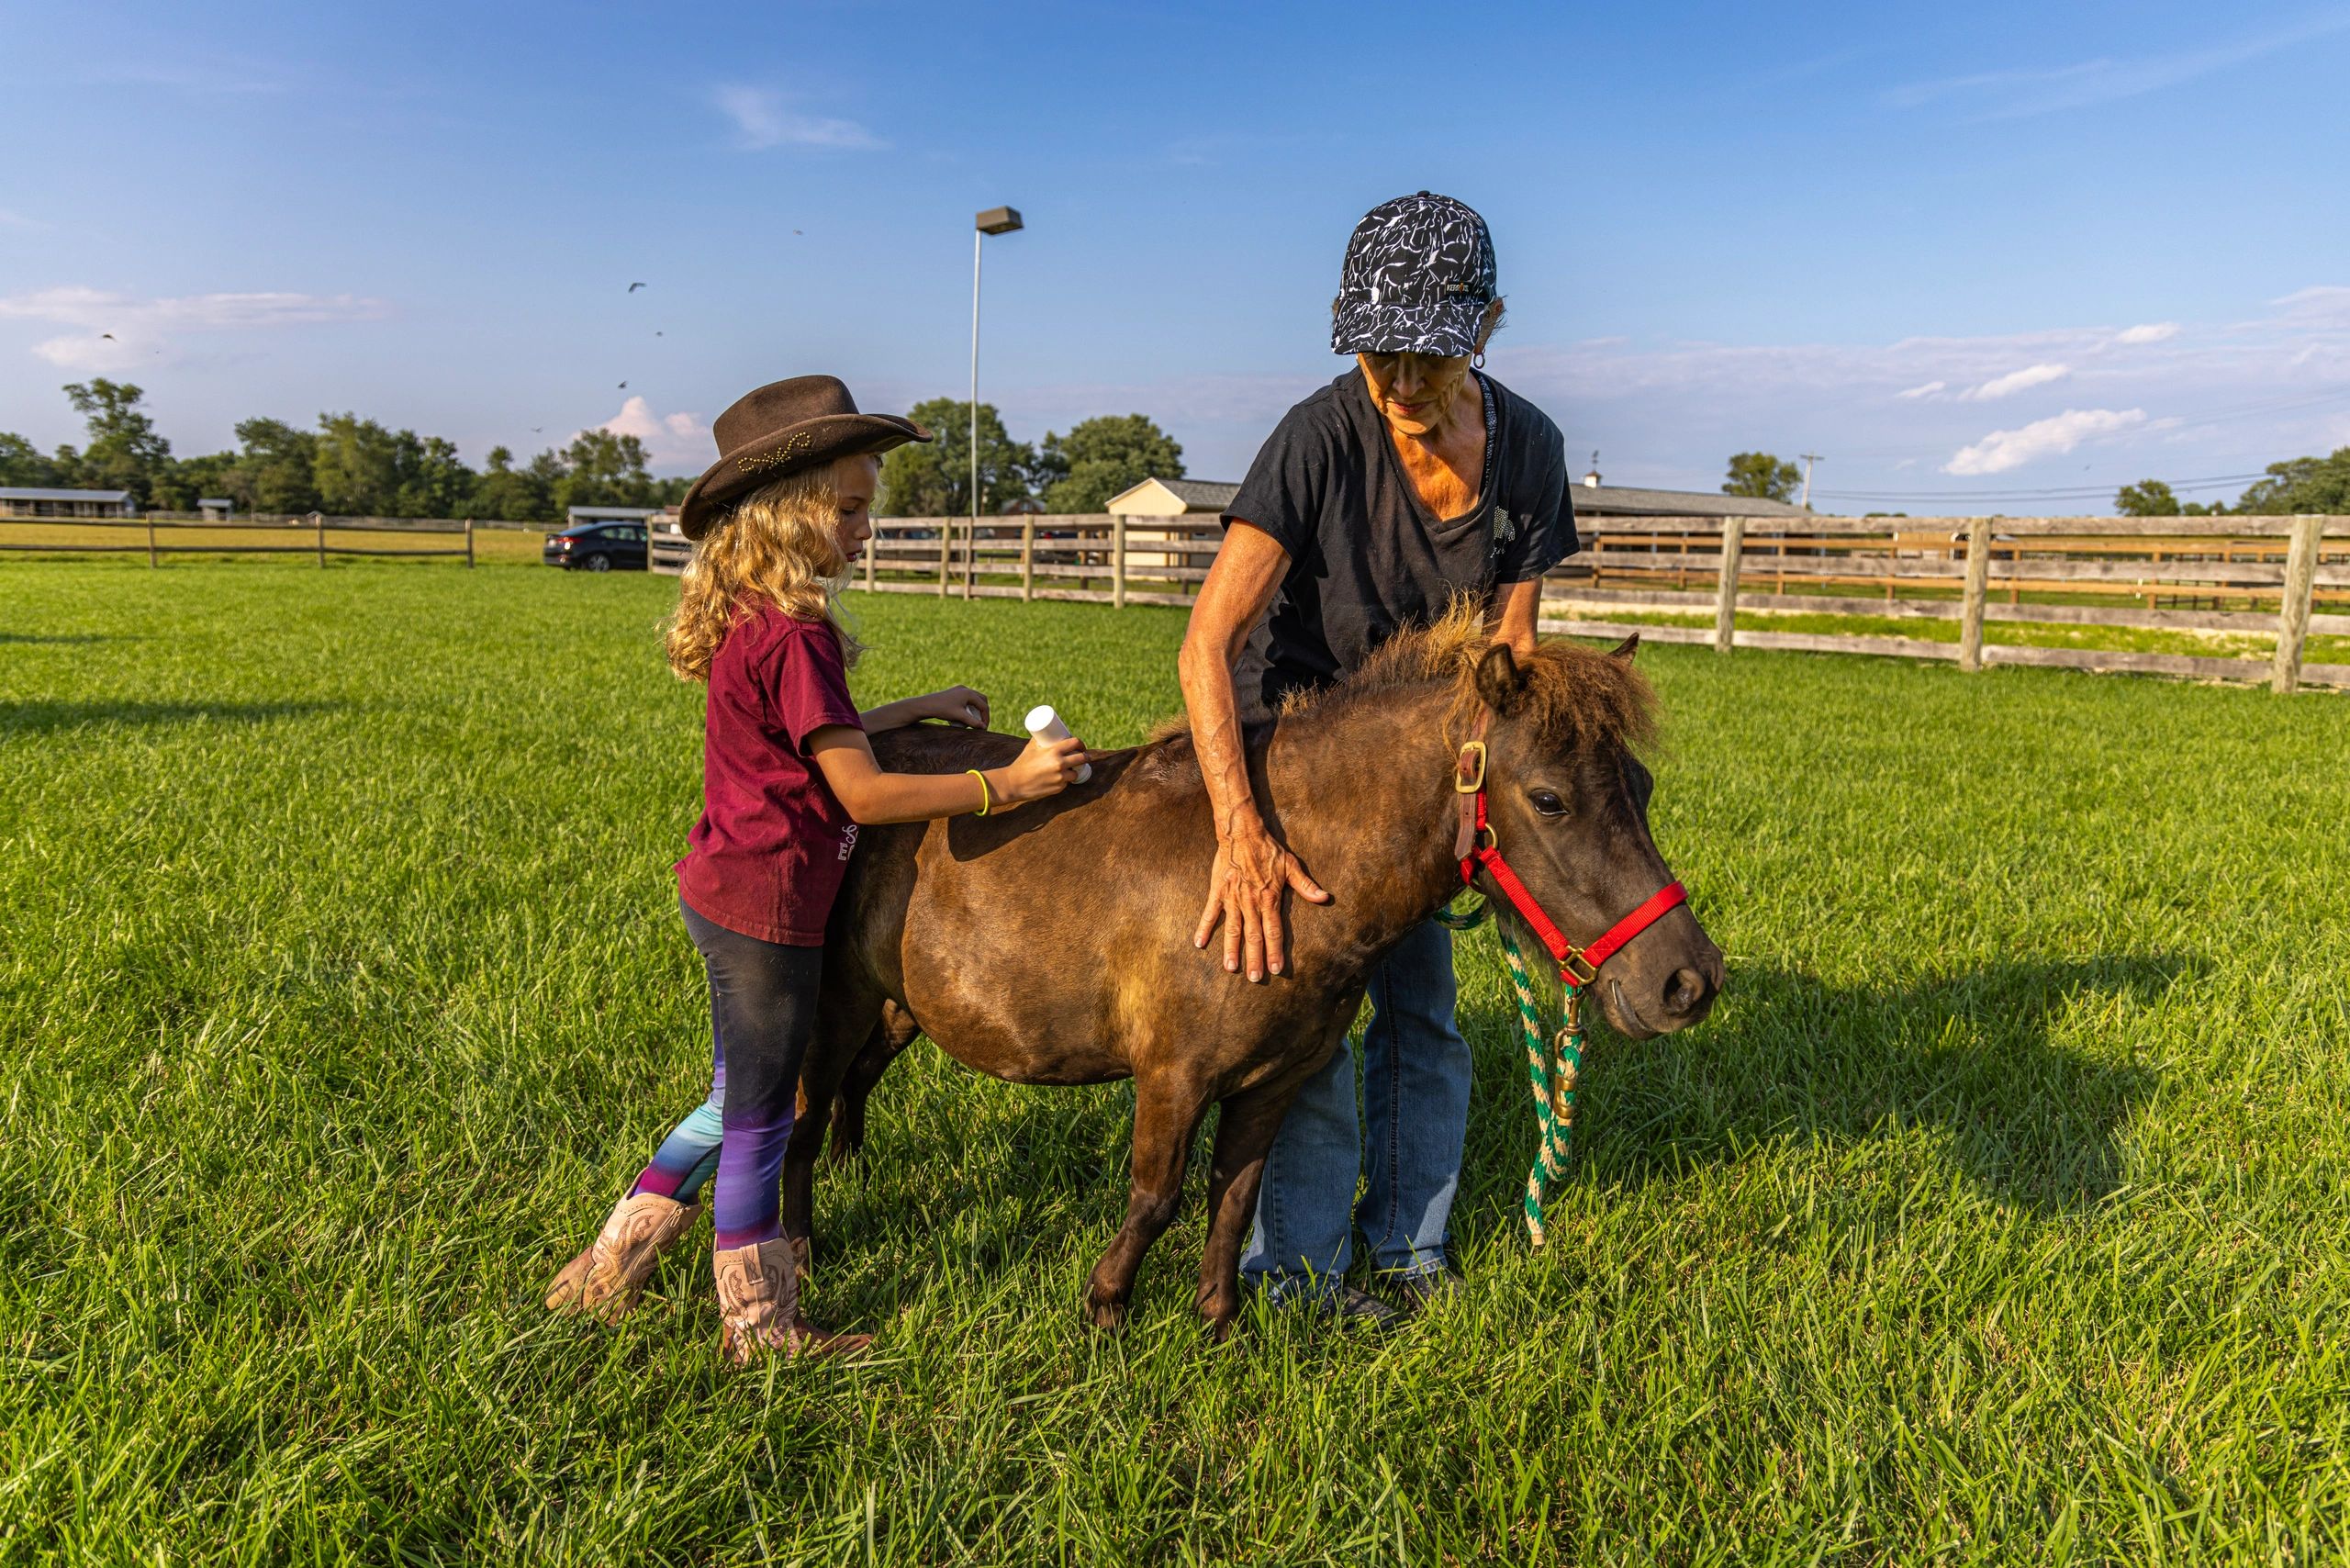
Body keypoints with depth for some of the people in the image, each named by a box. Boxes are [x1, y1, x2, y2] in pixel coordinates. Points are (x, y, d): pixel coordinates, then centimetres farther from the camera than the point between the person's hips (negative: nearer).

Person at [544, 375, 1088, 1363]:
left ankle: (608, 1270, 36)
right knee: (758, 1120, 7)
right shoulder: (794, 636, -22)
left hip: (722, 895, 10)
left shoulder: (749, 622, 8)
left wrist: (917, 709, 14)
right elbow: (863, 793, -25)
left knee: (736, 1103, 24)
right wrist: (1006, 785, -22)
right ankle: (760, 1326, 25)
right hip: (766, 909, -10)